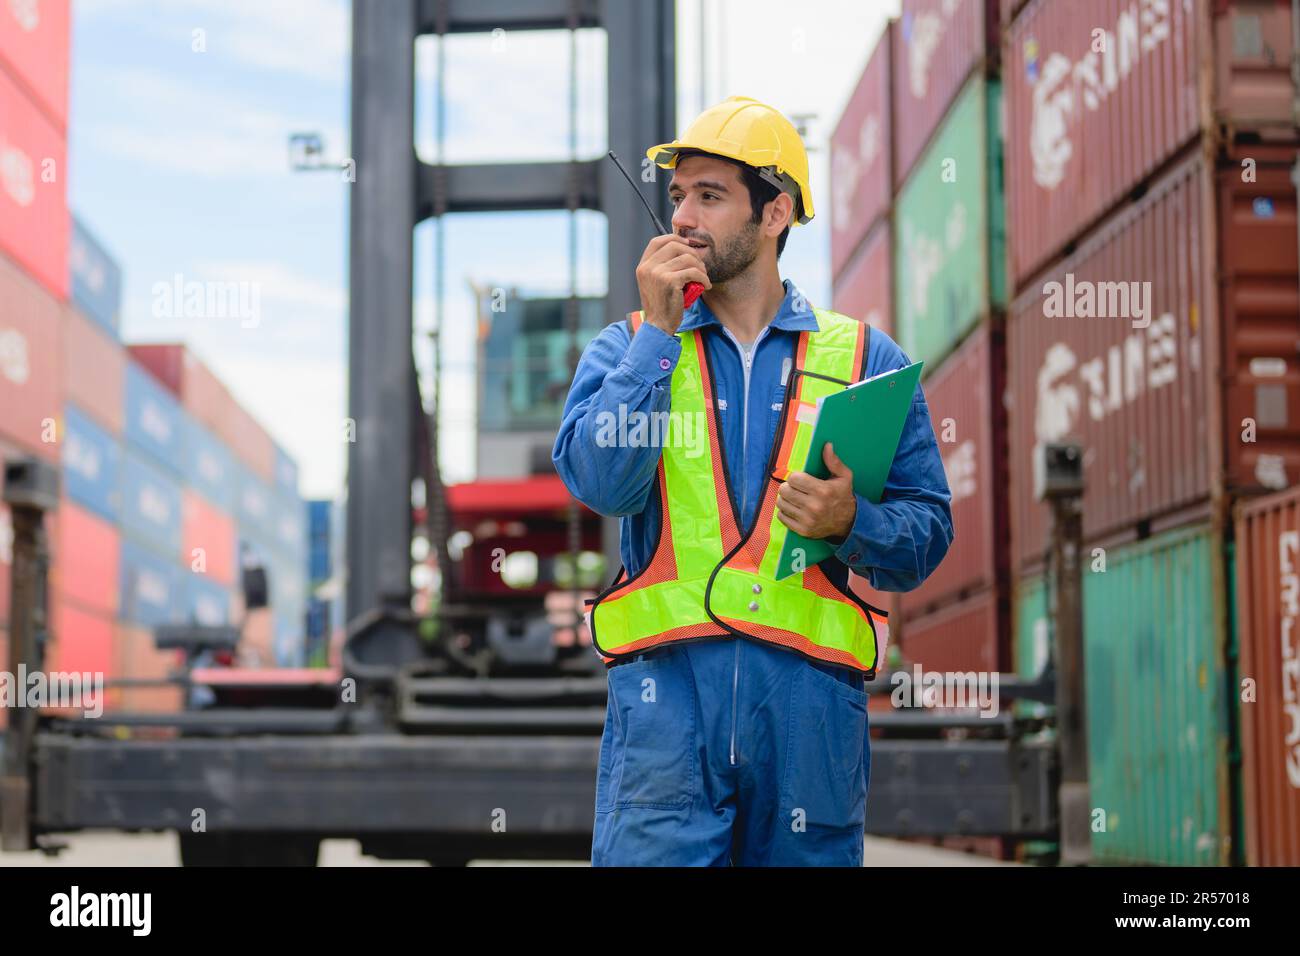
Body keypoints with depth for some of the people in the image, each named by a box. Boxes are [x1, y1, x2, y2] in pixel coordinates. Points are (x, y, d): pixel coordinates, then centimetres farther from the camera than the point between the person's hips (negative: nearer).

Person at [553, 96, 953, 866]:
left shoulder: (864, 359, 11)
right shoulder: (628, 348, 12)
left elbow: (927, 531, 6)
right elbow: (600, 481, -7)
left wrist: (851, 522, -14)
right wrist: (658, 331, -5)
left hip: (810, 692, 1)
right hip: (666, 687, -1)